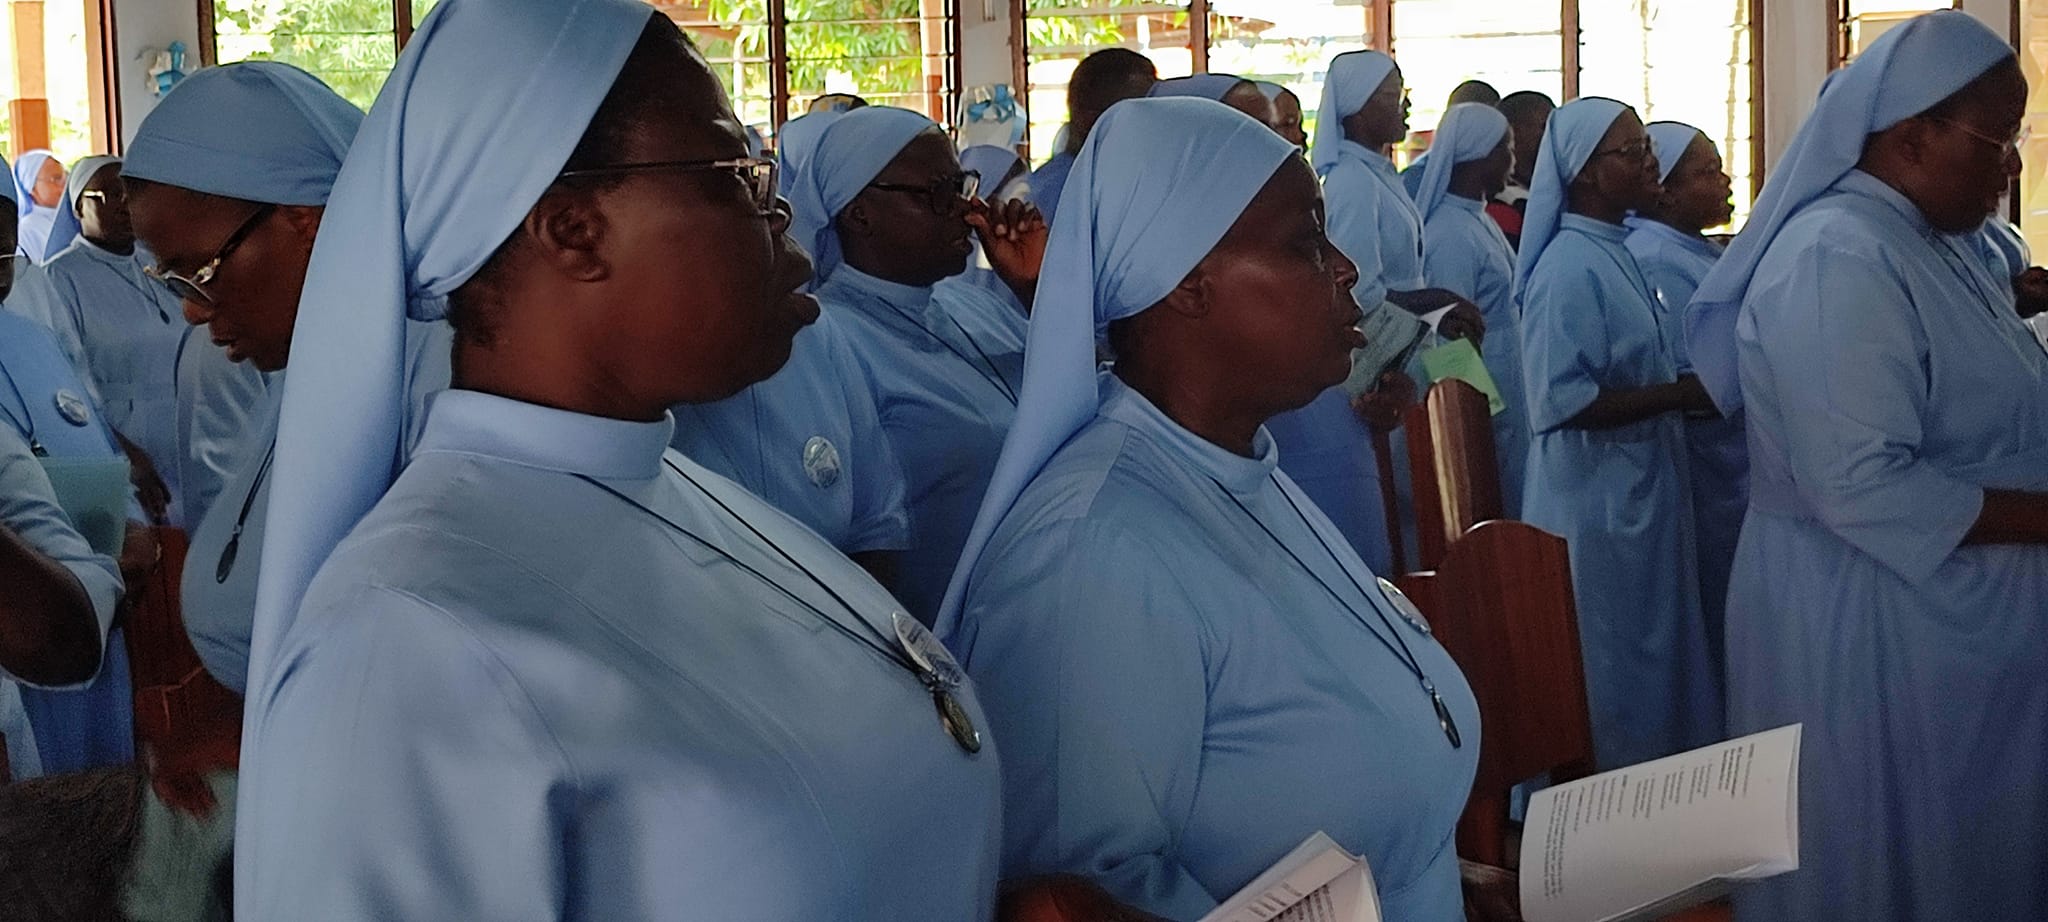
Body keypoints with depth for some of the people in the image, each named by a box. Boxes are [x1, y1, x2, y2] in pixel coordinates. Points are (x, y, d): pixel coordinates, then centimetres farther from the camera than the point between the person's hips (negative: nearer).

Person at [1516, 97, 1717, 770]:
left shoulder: (1612, 254, 11)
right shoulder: (1570, 268, -19)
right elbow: (1559, 402, -26)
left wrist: (1687, 390, 8)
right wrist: (1680, 394, -23)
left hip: (1639, 491, 10)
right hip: (1600, 505, -10)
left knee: (1649, 660, 18)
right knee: (1612, 674, 2)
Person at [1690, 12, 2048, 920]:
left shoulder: (1929, 242, 9)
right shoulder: (1840, 259, -21)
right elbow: (1864, 489, -27)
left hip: (1952, 611, 9)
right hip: (1874, 618, -9)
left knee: (1964, 844, 19)